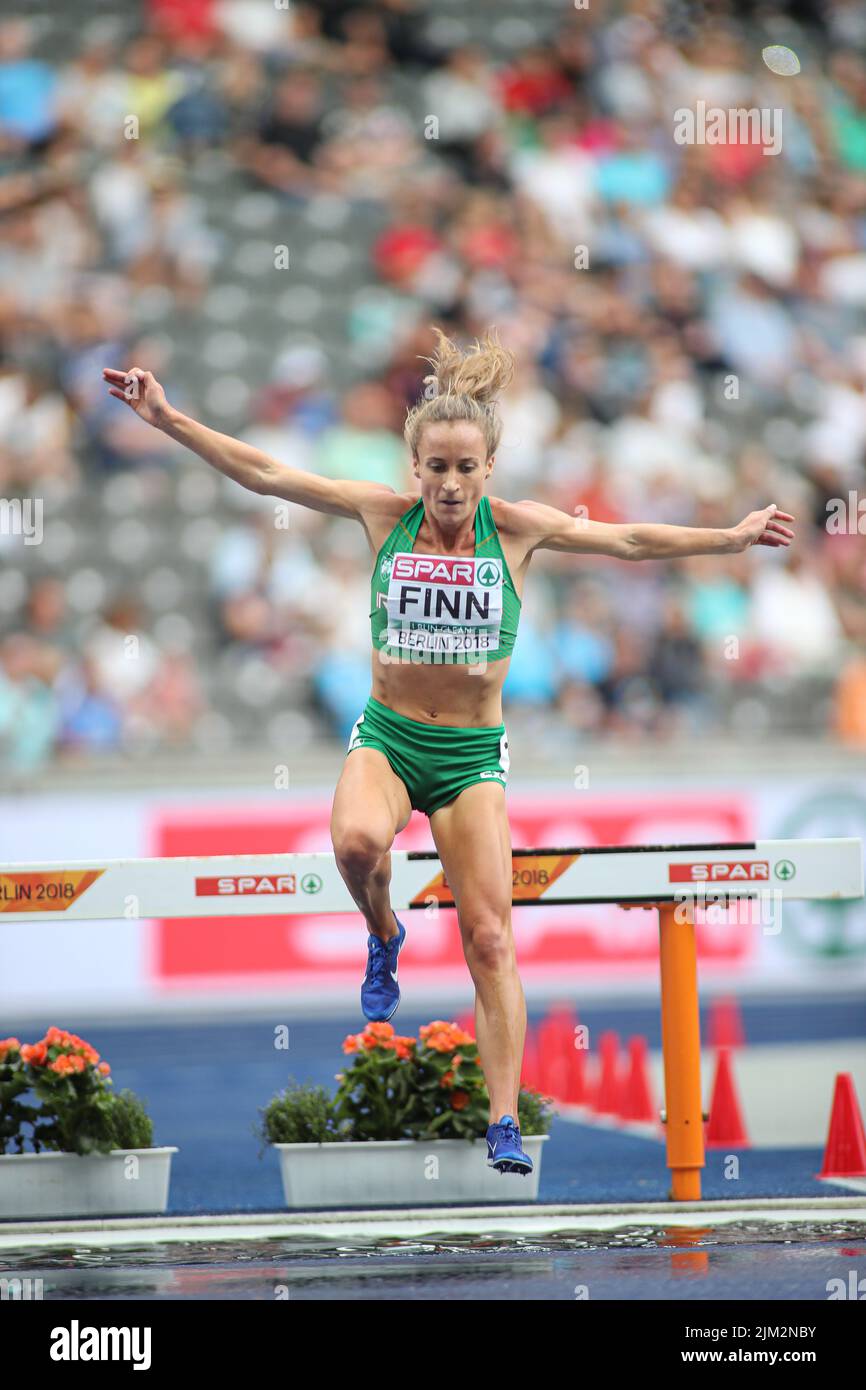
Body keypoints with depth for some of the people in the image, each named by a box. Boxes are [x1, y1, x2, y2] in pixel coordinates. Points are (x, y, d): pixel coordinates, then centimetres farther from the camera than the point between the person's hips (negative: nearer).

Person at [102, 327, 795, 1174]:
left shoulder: (517, 528, -4)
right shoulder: (384, 513, -3)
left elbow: (627, 541, 7)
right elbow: (263, 475, 1)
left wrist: (732, 537, 4)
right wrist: (167, 420, -1)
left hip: (472, 754, 0)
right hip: (386, 737, 0)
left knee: (490, 939, -6)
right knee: (357, 840, -35)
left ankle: (504, 1123, -4)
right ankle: (383, 937, -1)